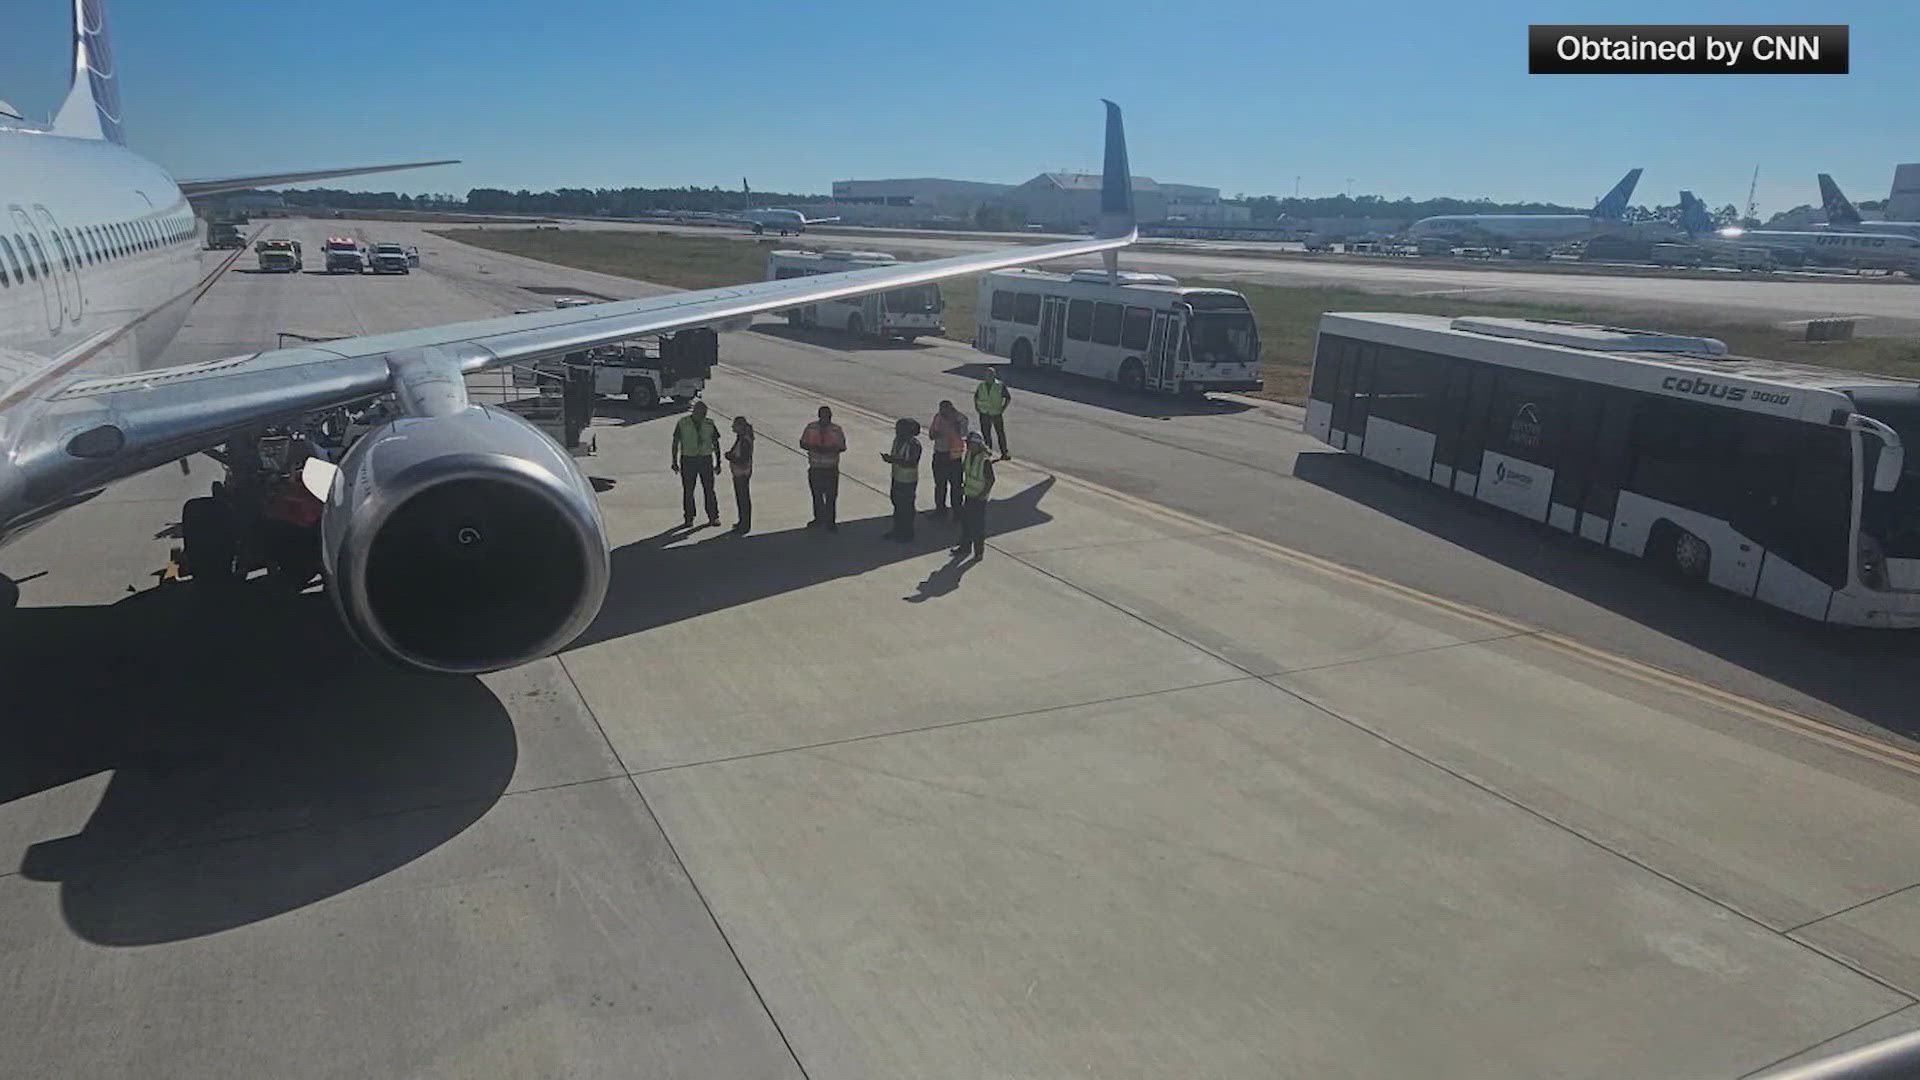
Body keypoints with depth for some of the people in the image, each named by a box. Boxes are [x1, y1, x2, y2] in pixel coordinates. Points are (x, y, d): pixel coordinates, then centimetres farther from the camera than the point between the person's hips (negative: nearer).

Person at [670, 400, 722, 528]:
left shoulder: (709, 424, 1)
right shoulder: (683, 424, -4)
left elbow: (716, 444, 9)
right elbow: (675, 443, 2)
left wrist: (718, 462, 7)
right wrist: (674, 462, 0)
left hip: (706, 460, 1)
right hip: (688, 460, -1)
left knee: (709, 489, 0)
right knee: (688, 490, 4)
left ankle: (713, 517, 10)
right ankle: (689, 518, 15)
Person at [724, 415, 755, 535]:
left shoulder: (745, 441, -24)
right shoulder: (740, 437, 6)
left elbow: (744, 460, -26)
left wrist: (730, 457, -16)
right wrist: (730, 454, 1)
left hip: (742, 473, -10)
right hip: (738, 472, 10)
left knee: (743, 498, -1)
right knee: (739, 497, 20)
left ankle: (745, 526, 8)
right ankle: (743, 522, 33)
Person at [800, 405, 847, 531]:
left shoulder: (836, 430, -3)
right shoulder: (811, 428, 1)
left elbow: (842, 447, -3)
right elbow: (802, 443, 3)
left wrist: (829, 449, -19)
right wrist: (814, 447, -16)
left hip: (831, 468, -2)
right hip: (815, 468, 2)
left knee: (831, 496, -2)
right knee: (817, 495, 13)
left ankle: (830, 522, 9)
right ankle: (819, 519, 29)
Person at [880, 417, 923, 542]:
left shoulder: (914, 444, -21)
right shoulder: (897, 440, 4)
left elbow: (912, 463, -26)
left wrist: (894, 460, -30)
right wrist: (888, 458, -10)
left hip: (908, 481, -8)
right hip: (897, 478, 8)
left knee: (906, 507, 3)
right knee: (897, 504, 17)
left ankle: (907, 534, 16)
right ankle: (897, 529, 32)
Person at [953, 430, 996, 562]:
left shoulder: (985, 460, -22)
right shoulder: (969, 454, 1)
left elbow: (990, 480, -19)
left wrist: (982, 495, -19)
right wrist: (962, 485, 14)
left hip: (980, 497, -8)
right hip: (969, 494, 8)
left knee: (978, 524, -1)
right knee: (965, 520, 17)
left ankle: (979, 552, 10)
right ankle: (965, 546, 33)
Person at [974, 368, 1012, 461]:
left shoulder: (1000, 385, -6)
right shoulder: (981, 385, 3)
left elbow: (1008, 397, 2)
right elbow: (976, 396, 19)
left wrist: (1003, 408, -6)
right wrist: (976, 406, 5)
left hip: (996, 414, -3)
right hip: (984, 414, 3)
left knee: (1000, 433, 1)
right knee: (985, 433, 9)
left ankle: (1004, 452, 11)